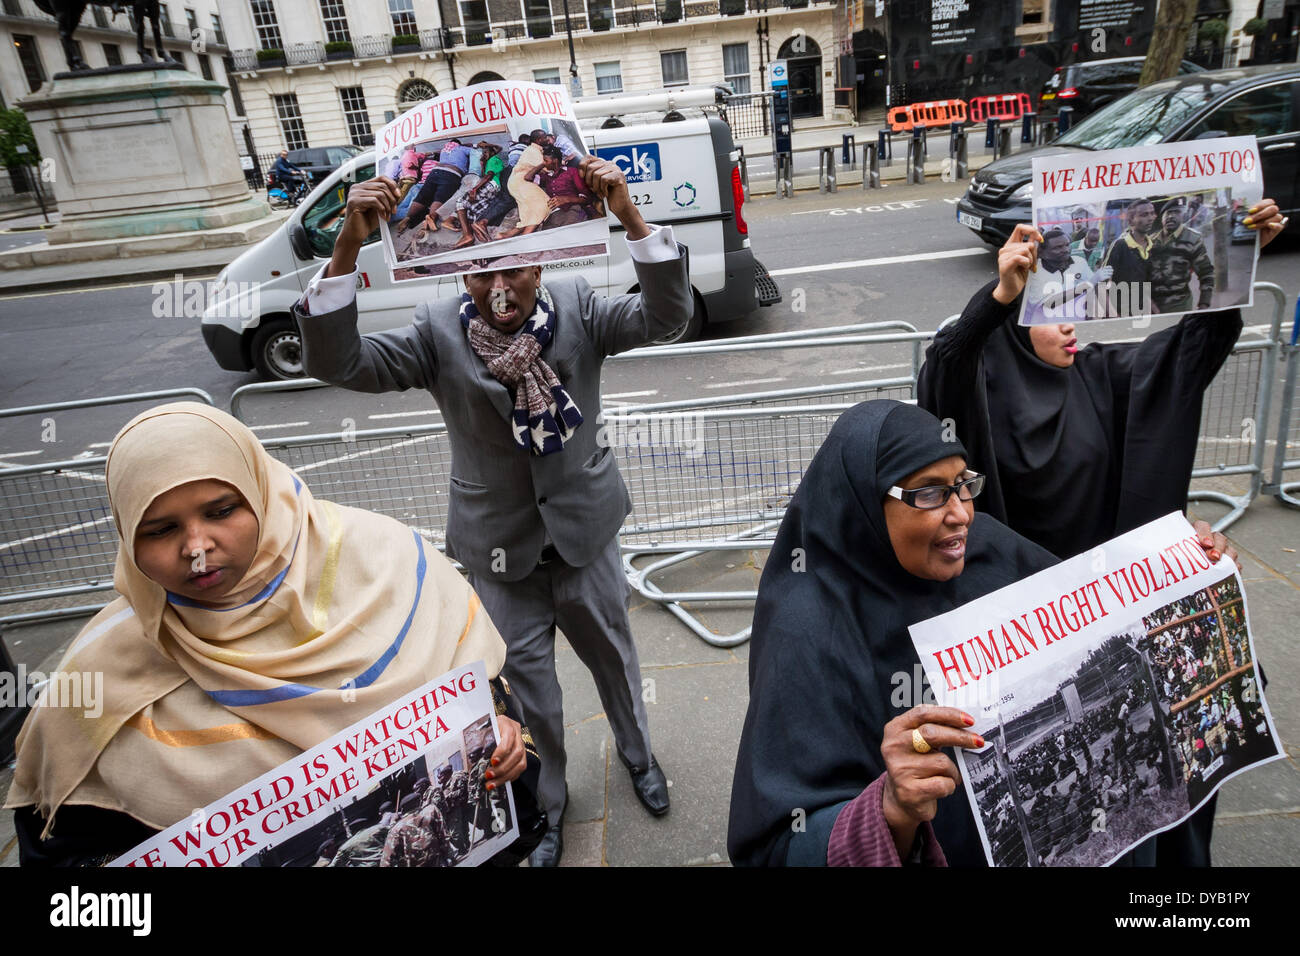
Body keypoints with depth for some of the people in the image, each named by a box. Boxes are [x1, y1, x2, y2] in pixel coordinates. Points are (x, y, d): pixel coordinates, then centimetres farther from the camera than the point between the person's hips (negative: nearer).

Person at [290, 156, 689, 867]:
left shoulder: (577, 310, -11)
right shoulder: (439, 333, -13)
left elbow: (665, 313, -24)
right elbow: (337, 362, -22)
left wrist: (630, 216, -37)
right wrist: (347, 246, -34)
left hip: (585, 530, 1)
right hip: (500, 544, 0)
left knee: (612, 653, 22)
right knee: (525, 681, 16)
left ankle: (636, 752, 53)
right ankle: (545, 801, 44)